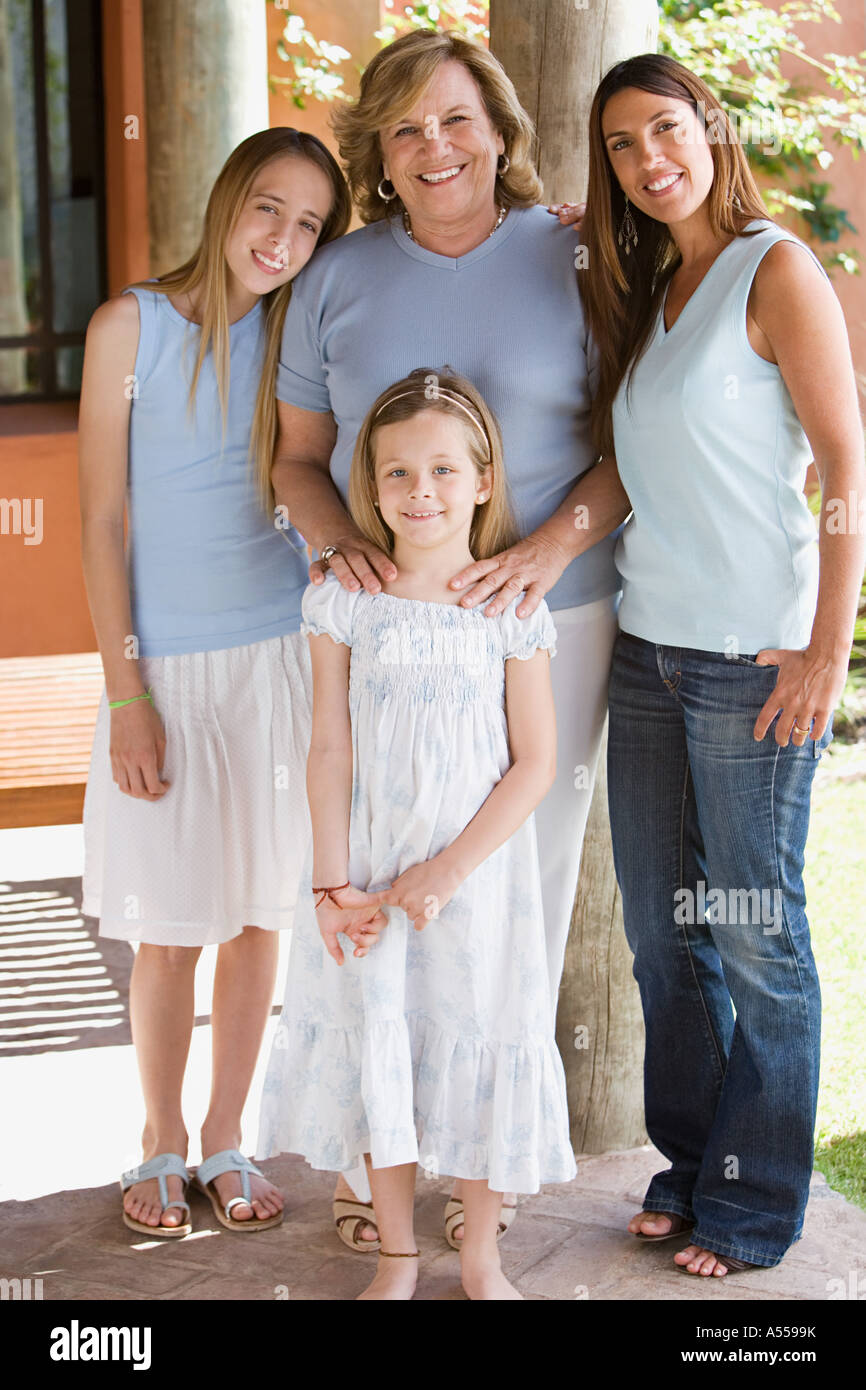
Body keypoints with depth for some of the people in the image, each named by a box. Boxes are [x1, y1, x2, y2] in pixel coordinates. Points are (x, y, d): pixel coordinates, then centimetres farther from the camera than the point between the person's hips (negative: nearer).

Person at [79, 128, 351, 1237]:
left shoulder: (303, 334, 4)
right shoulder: (132, 326, -4)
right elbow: (101, 521, -4)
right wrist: (125, 689, -8)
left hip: (280, 657, 2)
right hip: (167, 666, -2)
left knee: (258, 913, 8)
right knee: (167, 929, 4)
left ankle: (225, 1139, 25)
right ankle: (162, 1143, 24)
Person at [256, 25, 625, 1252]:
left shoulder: (572, 260, 1)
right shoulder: (336, 279, 6)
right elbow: (299, 456, 11)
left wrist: (554, 545, -16)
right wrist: (340, 538, -11)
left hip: (549, 623, -1)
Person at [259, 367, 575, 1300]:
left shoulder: (511, 606, -6)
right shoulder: (343, 600, -3)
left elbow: (534, 763, -7)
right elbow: (329, 748, -3)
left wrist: (446, 873, -13)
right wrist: (333, 883, -10)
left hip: (478, 872, -1)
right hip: (369, 872, 1)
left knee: (478, 1052, 7)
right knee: (373, 1050, 10)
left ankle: (481, 1257, 27)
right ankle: (396, 1257, 29)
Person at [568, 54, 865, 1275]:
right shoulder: (640, 294, 14)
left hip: (753, 657, -7)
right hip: (648, 646, 7)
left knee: (756, 937, 3)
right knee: (662, 930, 13)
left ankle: (759, 1203, 17)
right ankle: (689, 1163, 29)